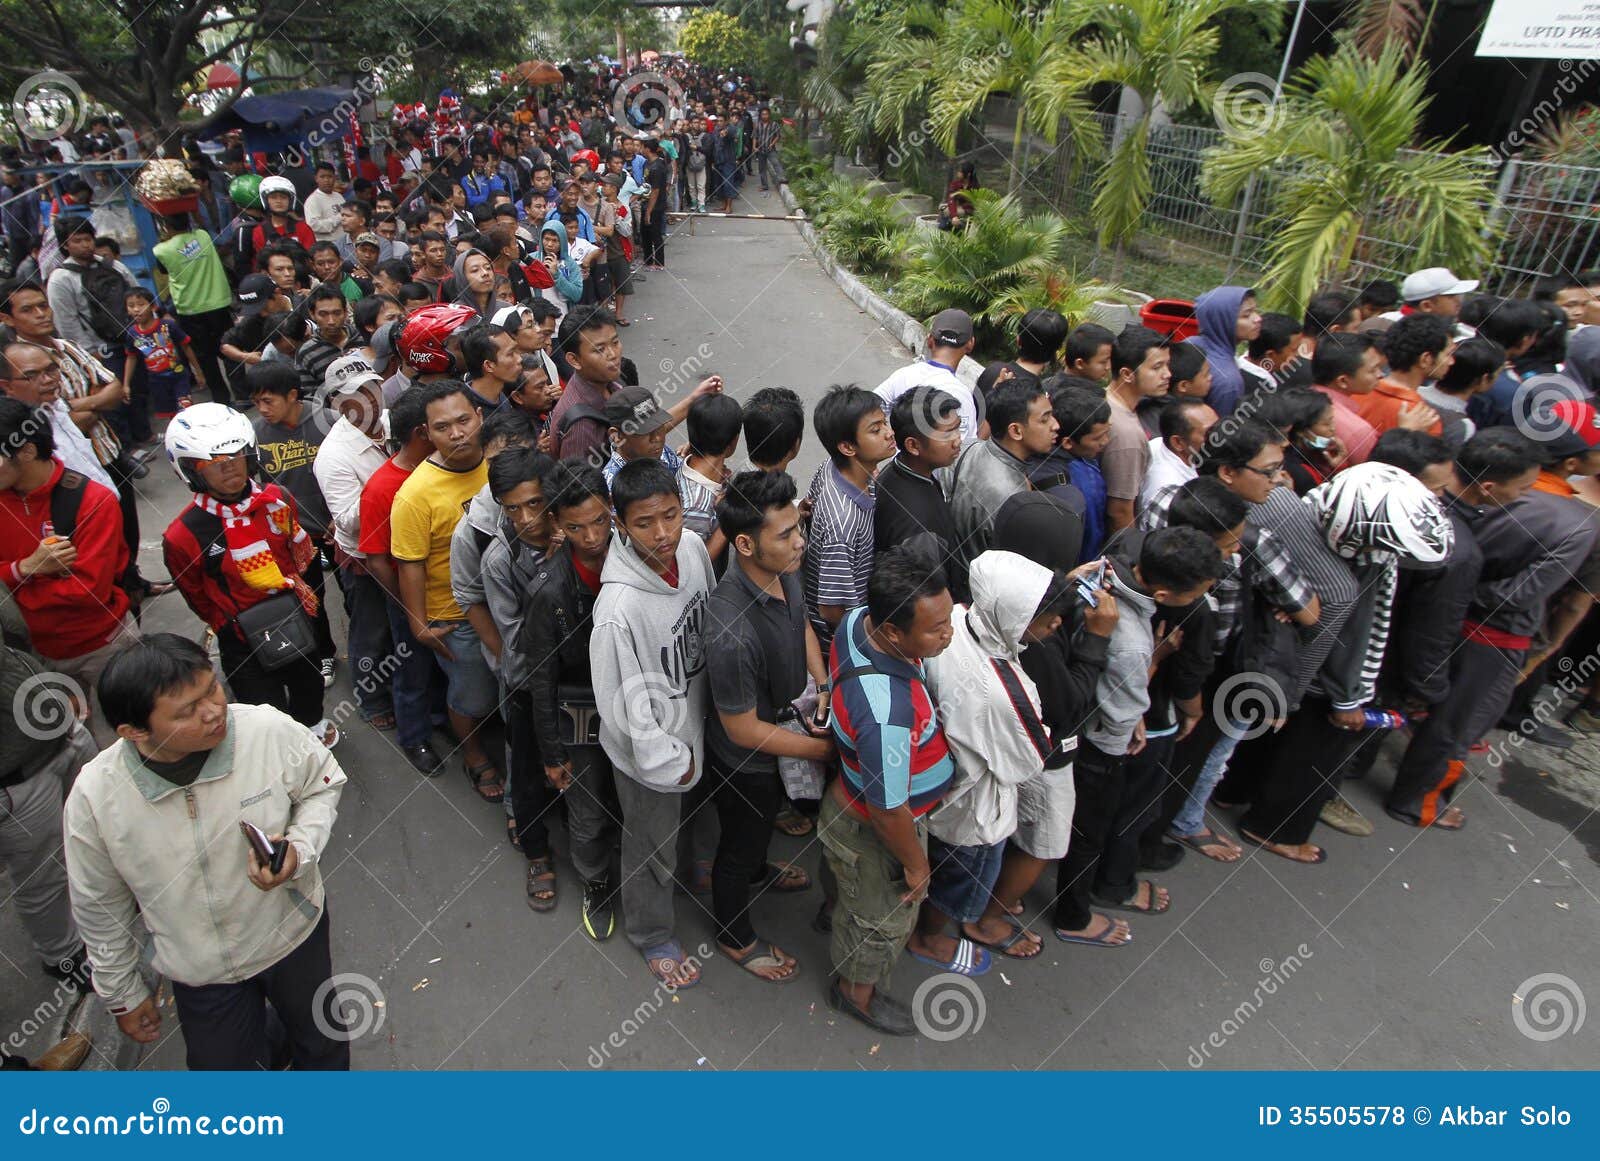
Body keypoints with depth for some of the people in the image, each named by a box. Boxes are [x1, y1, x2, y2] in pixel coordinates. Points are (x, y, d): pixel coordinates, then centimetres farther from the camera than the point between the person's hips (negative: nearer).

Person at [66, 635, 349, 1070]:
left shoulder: (271, 730, -27)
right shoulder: (94, 797, -22)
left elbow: (323, 786, -5)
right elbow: (100, 909, -4)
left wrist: (300, 850, -24)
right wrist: (123, 994, 7)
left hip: (295, 934, 0)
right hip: (201, 974, 0)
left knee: (322, 1045, 24)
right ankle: (264, 1047, 49)